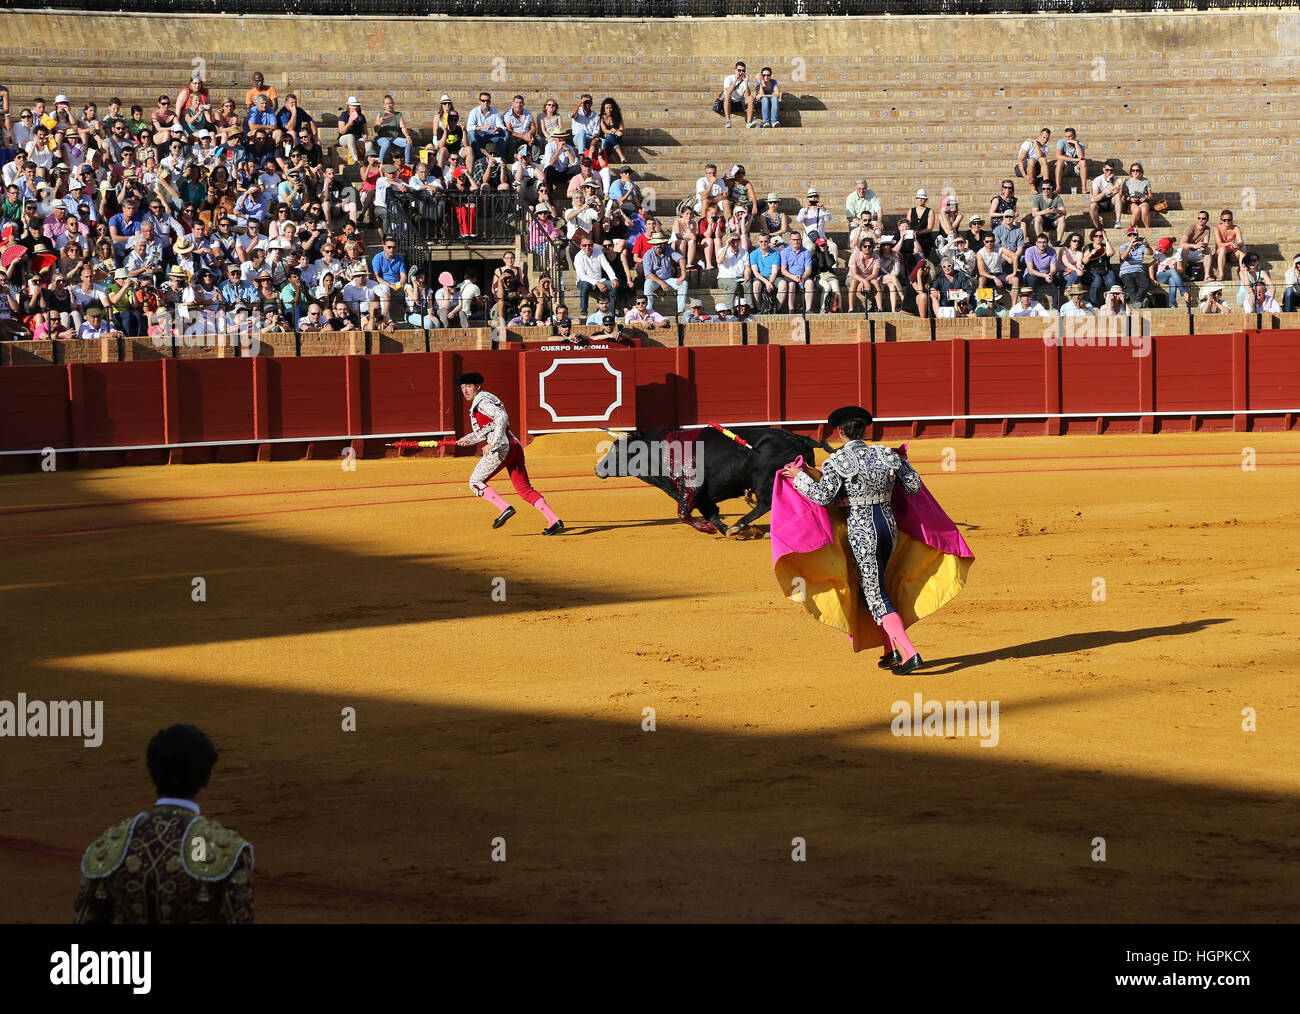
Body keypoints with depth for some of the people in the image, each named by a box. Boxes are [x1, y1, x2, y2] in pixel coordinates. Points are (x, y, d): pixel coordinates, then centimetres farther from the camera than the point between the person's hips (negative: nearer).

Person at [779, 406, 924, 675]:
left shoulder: (838, 461, -11)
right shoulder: (887, 455, 4)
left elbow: (823, 495, -21)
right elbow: (915, 485, 9)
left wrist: (799, 477, -7)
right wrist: (902, 461, 26)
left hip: (860, 531, -6)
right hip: (888, 524, 6)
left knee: (875, 595, -3)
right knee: (876, 585, 23)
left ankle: (909, 653, -15)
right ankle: (891, 650, 19)